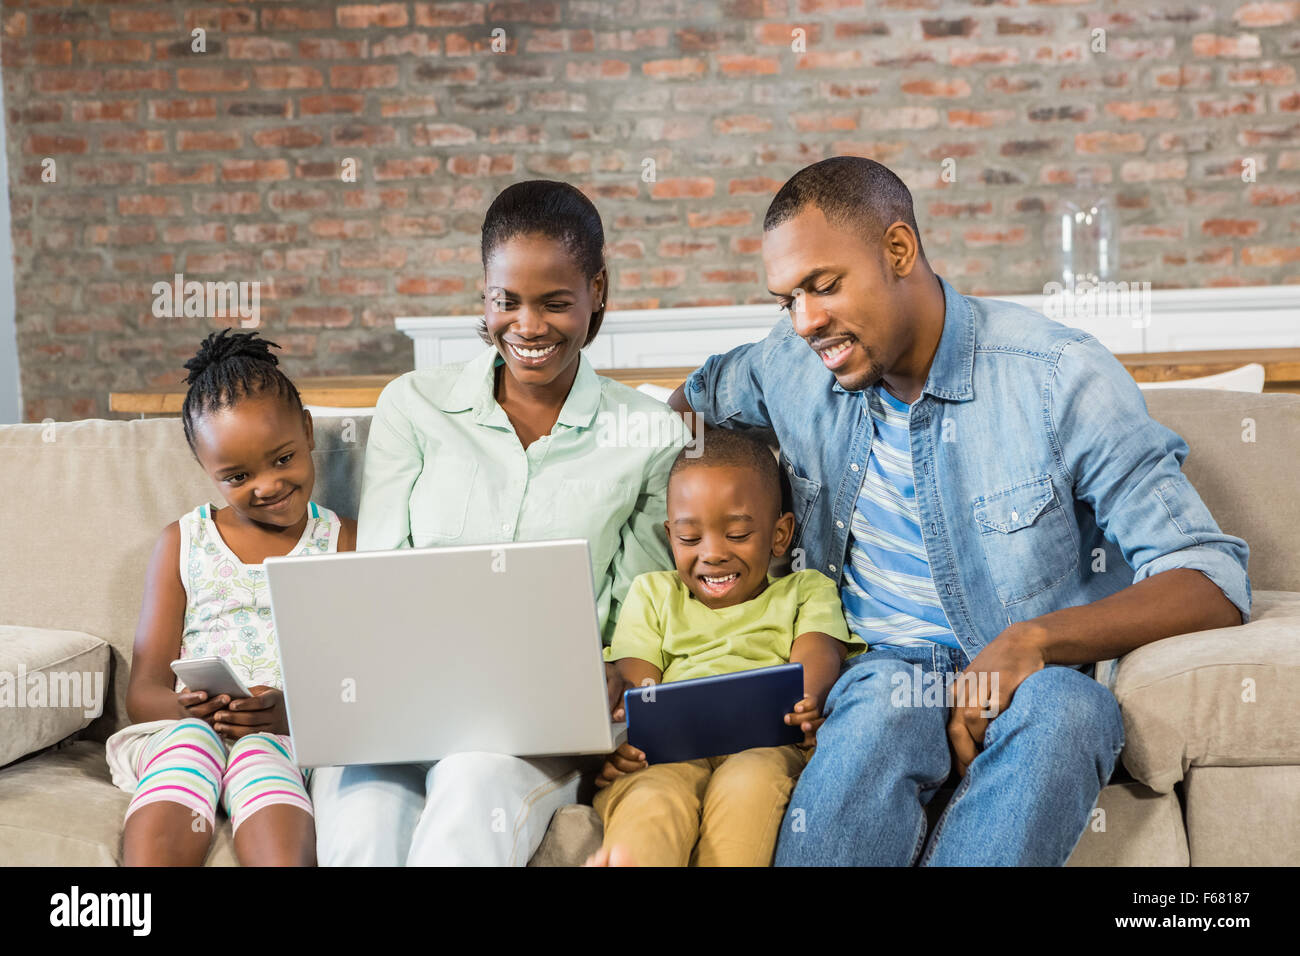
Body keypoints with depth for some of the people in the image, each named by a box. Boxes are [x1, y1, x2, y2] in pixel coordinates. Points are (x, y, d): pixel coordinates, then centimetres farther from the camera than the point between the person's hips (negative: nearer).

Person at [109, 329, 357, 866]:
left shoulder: (342, 541, 13)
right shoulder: (181, 544, 17)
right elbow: (142, 691, 11)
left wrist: (296, 712, -21)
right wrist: (184, 707, -16)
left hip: (295, 739, -1)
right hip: (186, 730, 2)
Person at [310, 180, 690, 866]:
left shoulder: (651, 436, 9)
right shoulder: (413, 406, 11)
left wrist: (609, 687, -13)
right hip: (406, 699, 1)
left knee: (475, 785, -37)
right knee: (361, 829, -34)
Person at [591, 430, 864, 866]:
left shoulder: (806, 590, 27)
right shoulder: (653, 593, 31)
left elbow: (816, 652, 5)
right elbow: (634, 682, 14)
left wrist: (805, 704, -24)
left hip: (765, 746, -1)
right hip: (667, 752, 1)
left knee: (750, 782, -38)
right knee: (650, 802, -36)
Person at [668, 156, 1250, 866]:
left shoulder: (1058, 375, -10)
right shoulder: (791, 366, 4)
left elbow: (1212, 582, -13)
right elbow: (689, 403, 29)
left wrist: (1035, 638, -29)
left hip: (1034, 681, -1)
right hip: (873, 671, 2)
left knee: (1060, 705, -38)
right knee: (884, 707, -36)